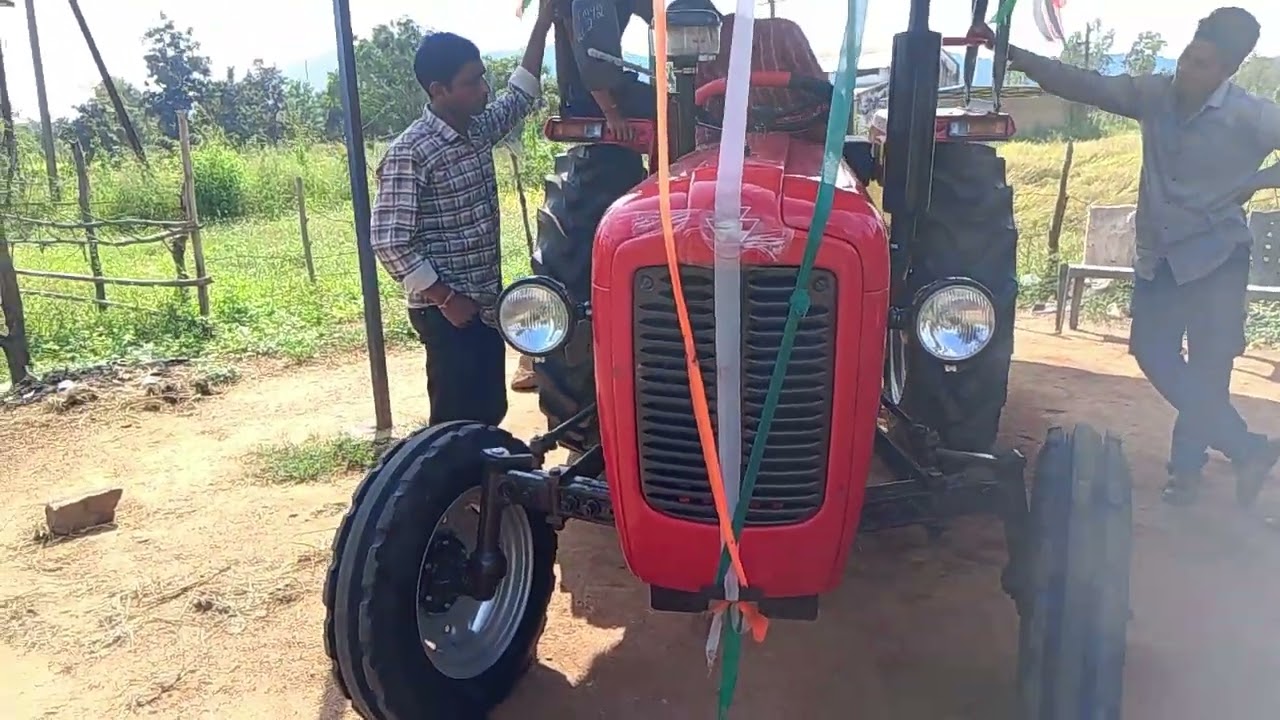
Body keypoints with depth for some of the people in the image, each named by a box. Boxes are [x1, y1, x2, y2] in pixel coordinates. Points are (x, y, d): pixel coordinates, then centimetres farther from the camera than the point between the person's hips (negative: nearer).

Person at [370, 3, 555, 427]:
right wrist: (445, 299, -17)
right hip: (447, 313, -8)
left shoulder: (479, 129, 7)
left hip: (486, 304, 8)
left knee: (490, 412, 16)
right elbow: (390, 242, -19)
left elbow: (522, 96, 23)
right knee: (458, 421, -1)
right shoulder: (409, 154, -17)